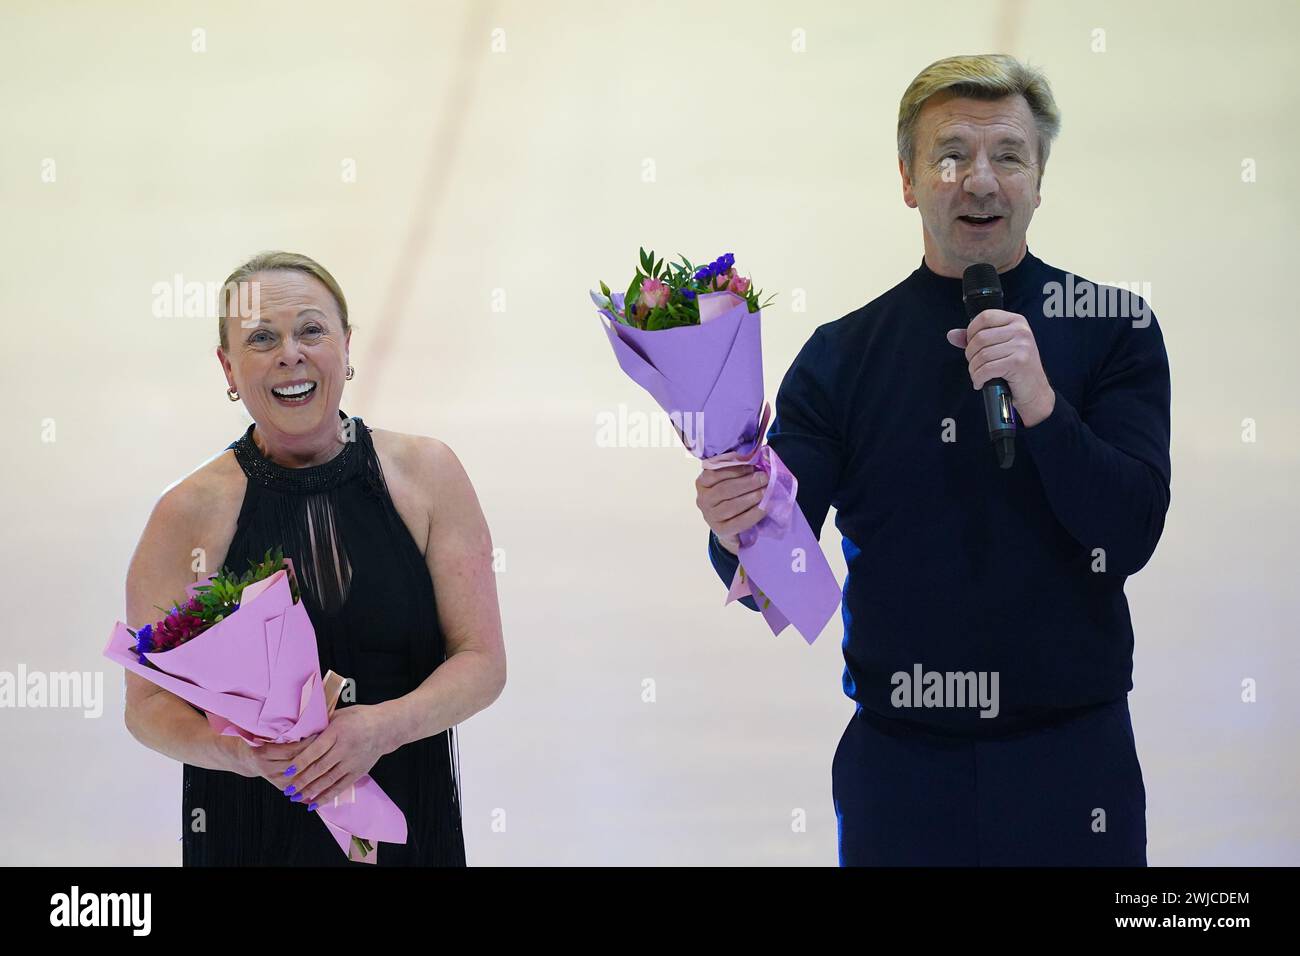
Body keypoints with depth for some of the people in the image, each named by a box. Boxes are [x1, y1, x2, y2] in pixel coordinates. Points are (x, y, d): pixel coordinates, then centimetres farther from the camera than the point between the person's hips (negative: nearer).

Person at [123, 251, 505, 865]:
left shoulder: (426, 474, -3)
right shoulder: (190, 513, -6)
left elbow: (482, 661, -4)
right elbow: (146, 703, -2)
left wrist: (383, 726, -22)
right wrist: (229, 748, -22)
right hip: (250, 836, -1)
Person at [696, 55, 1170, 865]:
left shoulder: (1113, 327, -1)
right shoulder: (841, 355, 2)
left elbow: (1129, 537, -10)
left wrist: (1040, 404, -24)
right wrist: (740, 530, -26)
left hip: (1067, 764, -1)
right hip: (898, 761, 1)